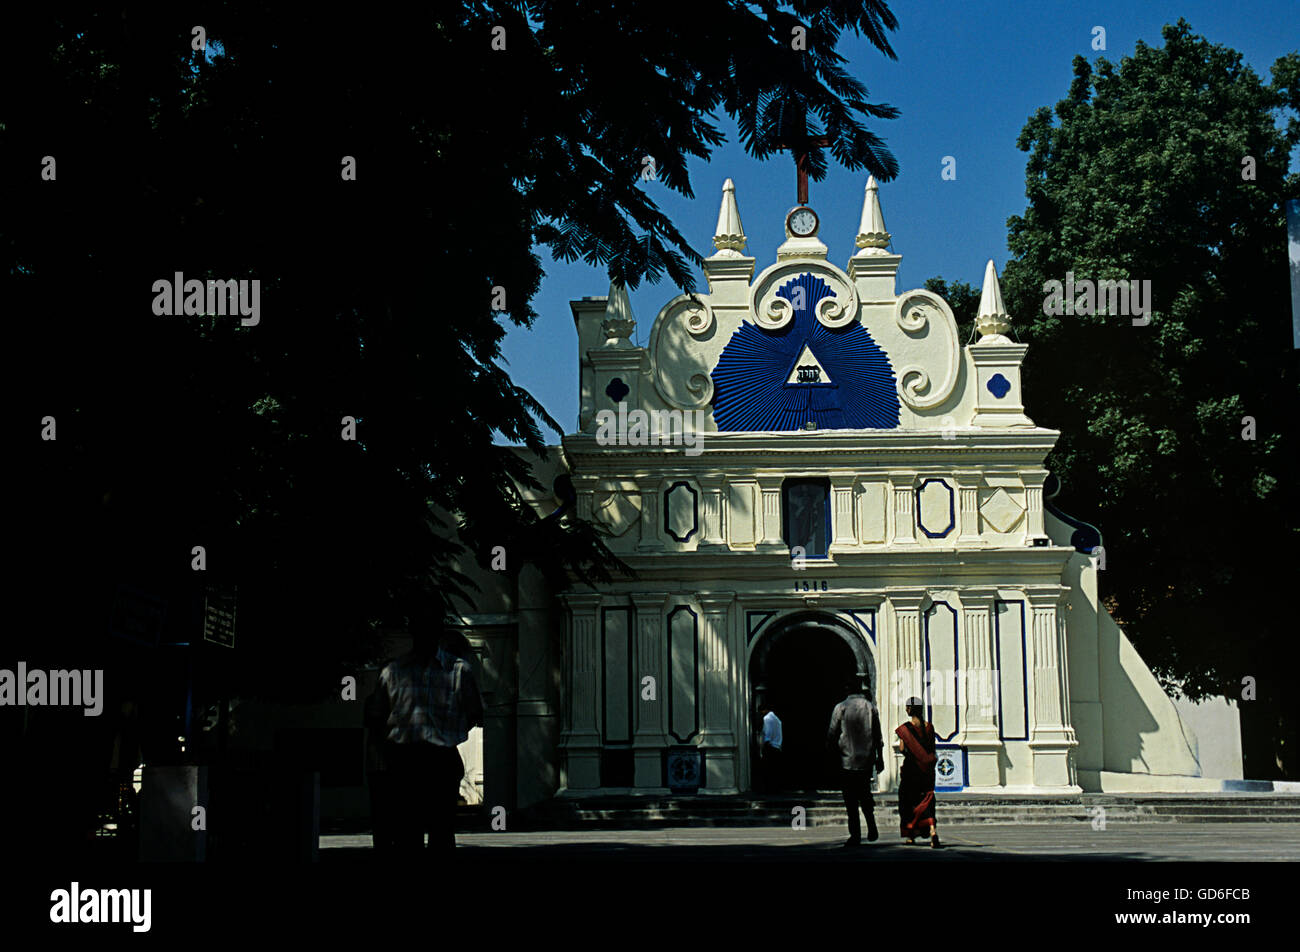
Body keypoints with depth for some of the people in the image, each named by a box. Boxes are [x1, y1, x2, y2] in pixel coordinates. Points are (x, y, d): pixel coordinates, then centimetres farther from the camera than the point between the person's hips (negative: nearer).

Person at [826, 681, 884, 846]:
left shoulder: (841, 708, -6)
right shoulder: (870, 707, 2)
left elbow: (832, 735, -4)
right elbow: (877, 735, 6)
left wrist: (831, 750, 11)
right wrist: (880, 758, 13)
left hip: (847, 760, -3)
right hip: (867, 758, 3)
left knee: (851, 801, 1)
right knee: (865, 794, 19)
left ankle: (855, 835, -2)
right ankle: (872, 828, 6)